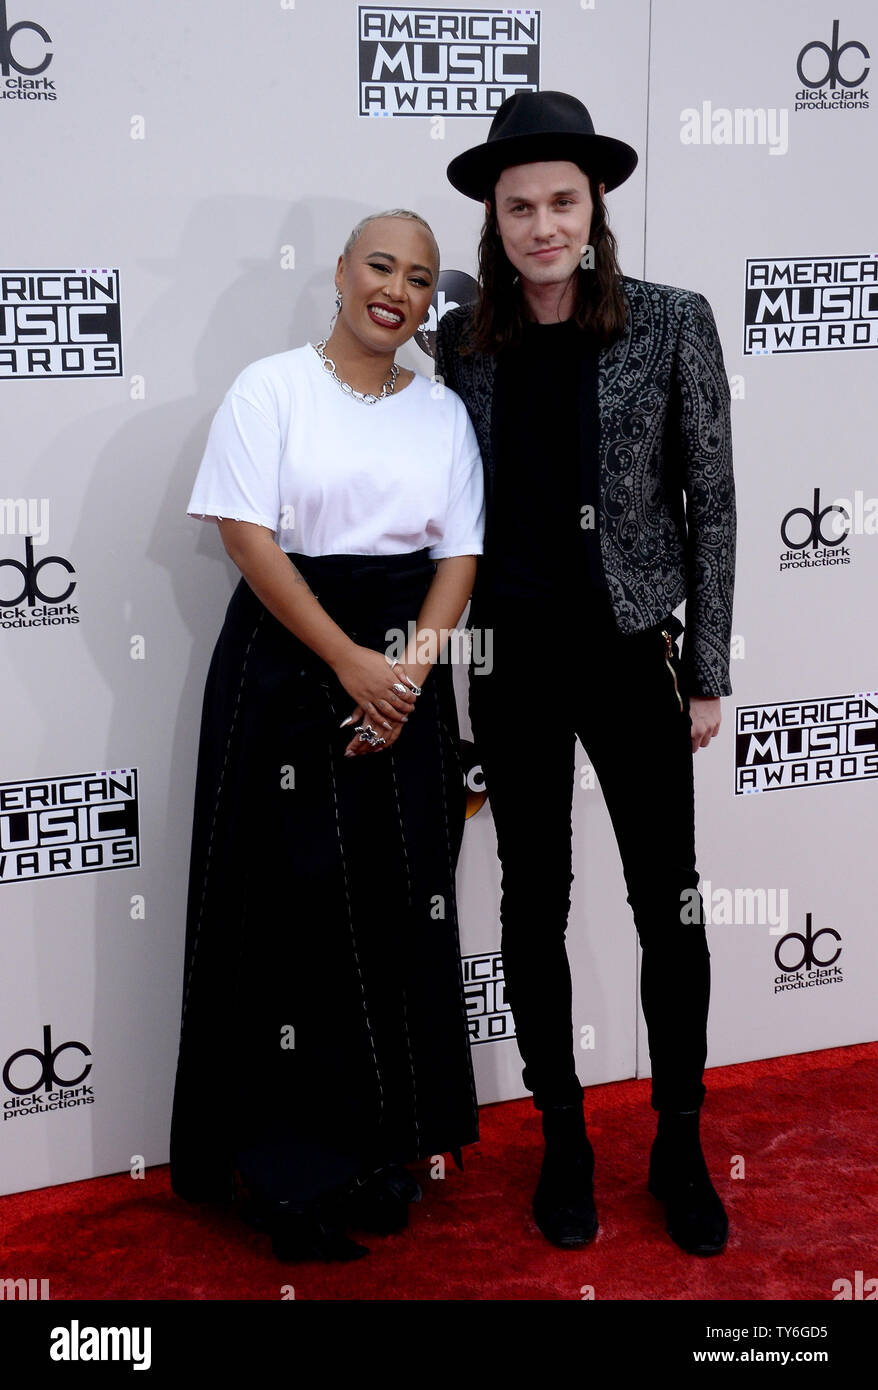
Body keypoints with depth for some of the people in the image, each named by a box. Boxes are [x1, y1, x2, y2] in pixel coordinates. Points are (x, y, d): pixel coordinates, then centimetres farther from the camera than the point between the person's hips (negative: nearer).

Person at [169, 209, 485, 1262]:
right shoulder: (272, 388, -2)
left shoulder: (443, 412, 11)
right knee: (295, 902, -1)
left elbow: (459, 554, 5)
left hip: (407, 672, 4)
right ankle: (291, 1168, 12)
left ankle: (387, 1147, 21)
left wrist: (409, 671, -11)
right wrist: (348, 661, -15)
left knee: (402, 902, 6)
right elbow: (248, 535, -11)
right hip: (288, 658, -4)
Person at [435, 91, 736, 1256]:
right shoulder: (463, 340, 0)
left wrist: (707, 672, -4)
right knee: (534, 902, 10)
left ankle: (680, 1147, 23)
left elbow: (710, 502, -3)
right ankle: (563, 1138, 27)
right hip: (510, 656, 2)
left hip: (630, 648, -2)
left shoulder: (672, 324, -6)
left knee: (670, 905, 4)